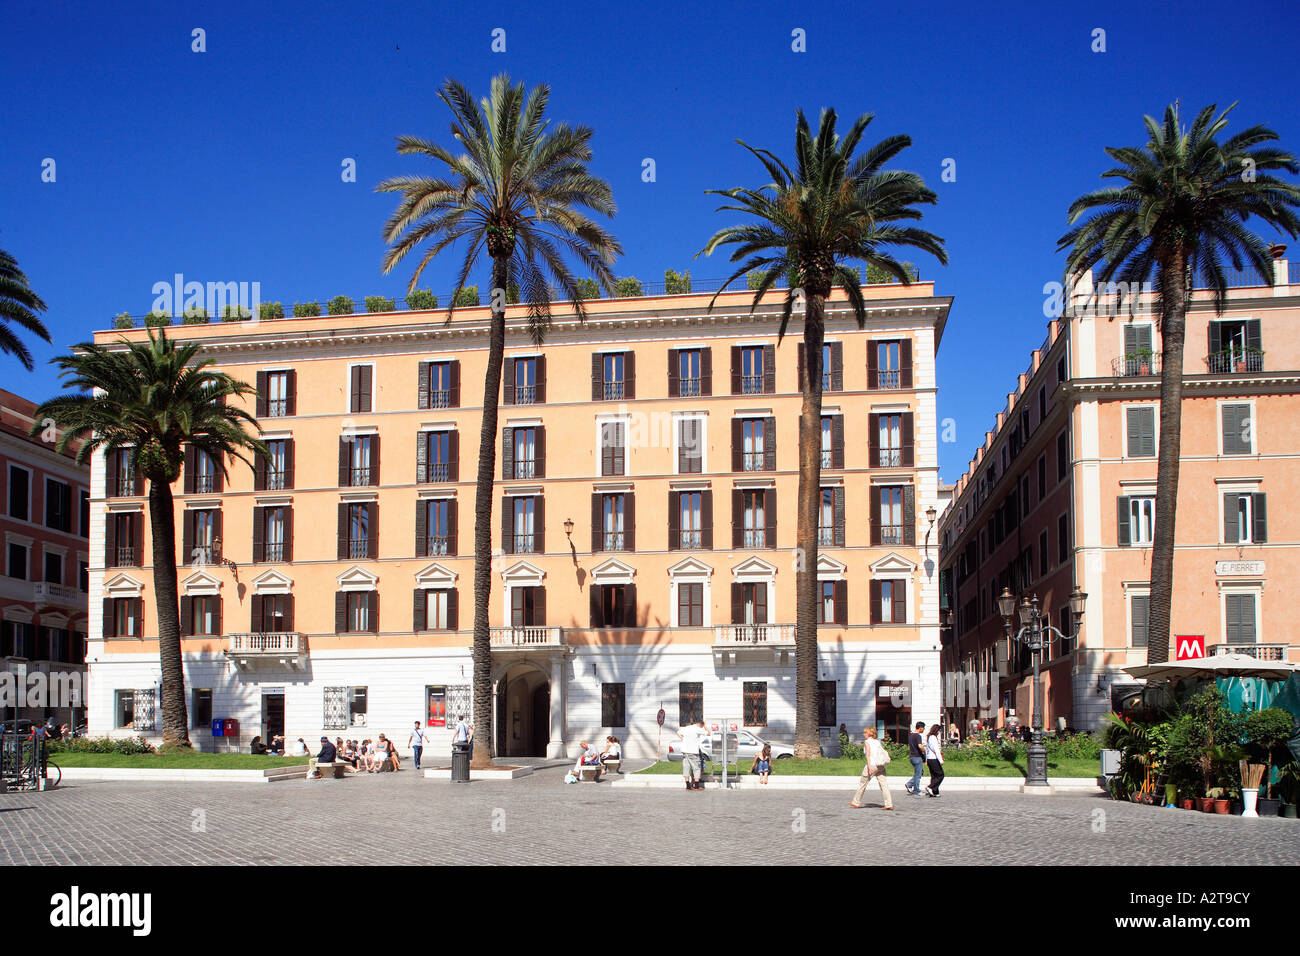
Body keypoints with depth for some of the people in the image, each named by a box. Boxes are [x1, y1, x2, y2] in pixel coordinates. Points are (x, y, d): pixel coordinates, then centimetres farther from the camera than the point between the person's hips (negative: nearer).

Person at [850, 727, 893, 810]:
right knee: (883, 784, 2)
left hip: (872, 764, -6)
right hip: (881, 765, 6)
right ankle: (889, 804, -6)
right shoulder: (877, 742, 19)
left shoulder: (867, 742, 1)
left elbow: (868, 754, -11)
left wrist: (869, 766, -19)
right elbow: (886, 753, 15)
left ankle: (856, 802, 16)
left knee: (863, 782, 8)